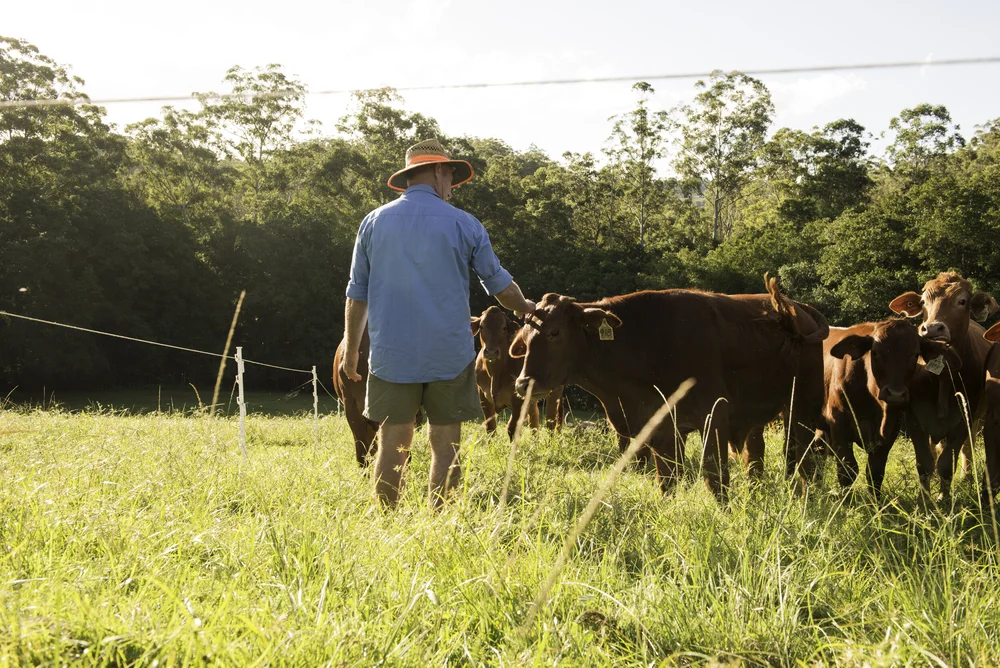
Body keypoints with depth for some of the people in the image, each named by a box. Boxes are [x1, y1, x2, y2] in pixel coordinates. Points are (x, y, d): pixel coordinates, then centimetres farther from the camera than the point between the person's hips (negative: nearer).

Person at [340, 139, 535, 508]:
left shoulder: (374, 222, 4)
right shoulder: (464, 225, -1)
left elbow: (357, 294, 8)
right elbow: (500, 284, 9)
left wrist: (350, 351, 16)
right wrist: (524, 307, 30)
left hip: (391, 354, 2)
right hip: (449, 355, -2)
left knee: (392, 443, 8)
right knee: (446, 444, 6)